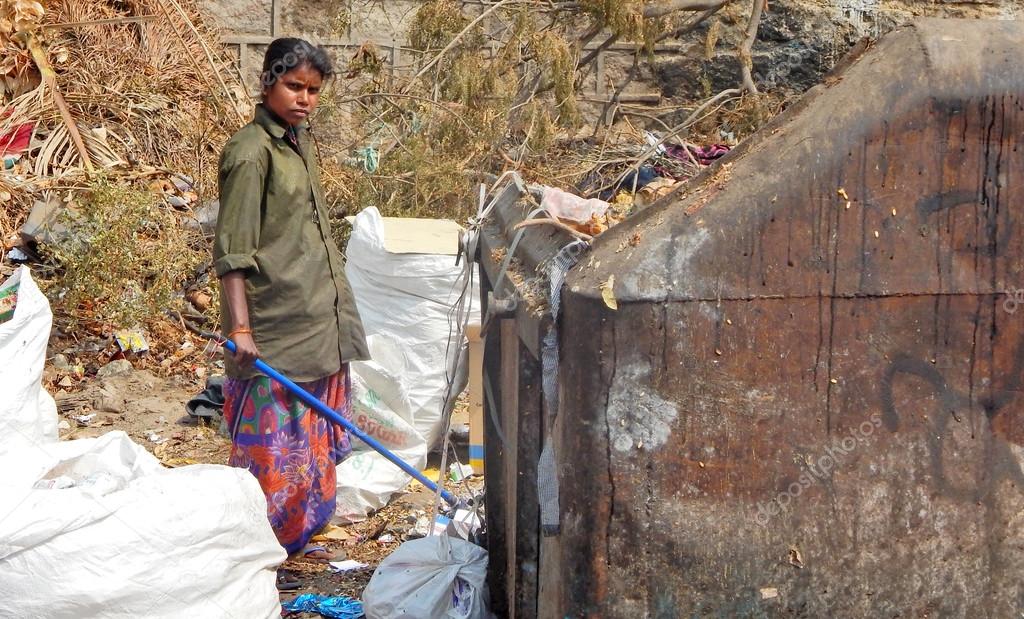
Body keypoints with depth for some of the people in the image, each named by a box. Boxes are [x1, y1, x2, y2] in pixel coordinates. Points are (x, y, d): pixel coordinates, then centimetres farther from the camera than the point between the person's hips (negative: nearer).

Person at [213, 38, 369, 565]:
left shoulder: (299, 143, 12)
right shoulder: (251, 151, -14)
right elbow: (233, 250, -18)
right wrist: (240, 328, -23)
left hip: (319, 321, 9)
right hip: (274, 328, -9)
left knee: (312, 437, 15)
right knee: (270, 440, -2)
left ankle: (295, 535, 29)